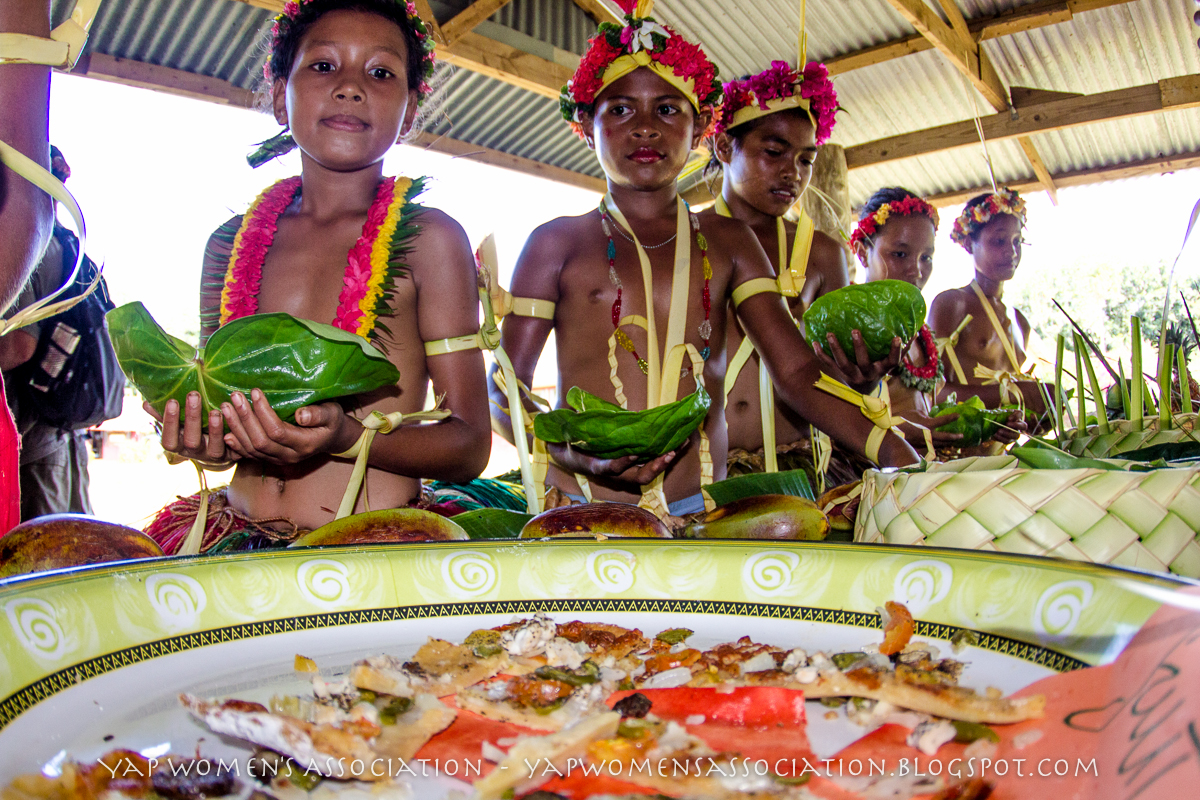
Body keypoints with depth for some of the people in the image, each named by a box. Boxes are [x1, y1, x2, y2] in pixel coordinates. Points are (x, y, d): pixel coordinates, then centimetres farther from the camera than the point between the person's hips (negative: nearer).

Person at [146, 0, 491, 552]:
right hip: (236, 541, 4)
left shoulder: (429, 239, -3)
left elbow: (470, 445, -5)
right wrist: (200, 439, -4)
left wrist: (344, 437, -22)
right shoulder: (229, 244, 9)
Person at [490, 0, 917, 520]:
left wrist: (900, 456, -7)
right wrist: (571, 452, -15)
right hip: (583, 509, -2)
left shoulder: (727, 242, 14)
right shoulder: (558, 243, 7)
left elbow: (796, 370, 7)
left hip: (701, 508, 3)